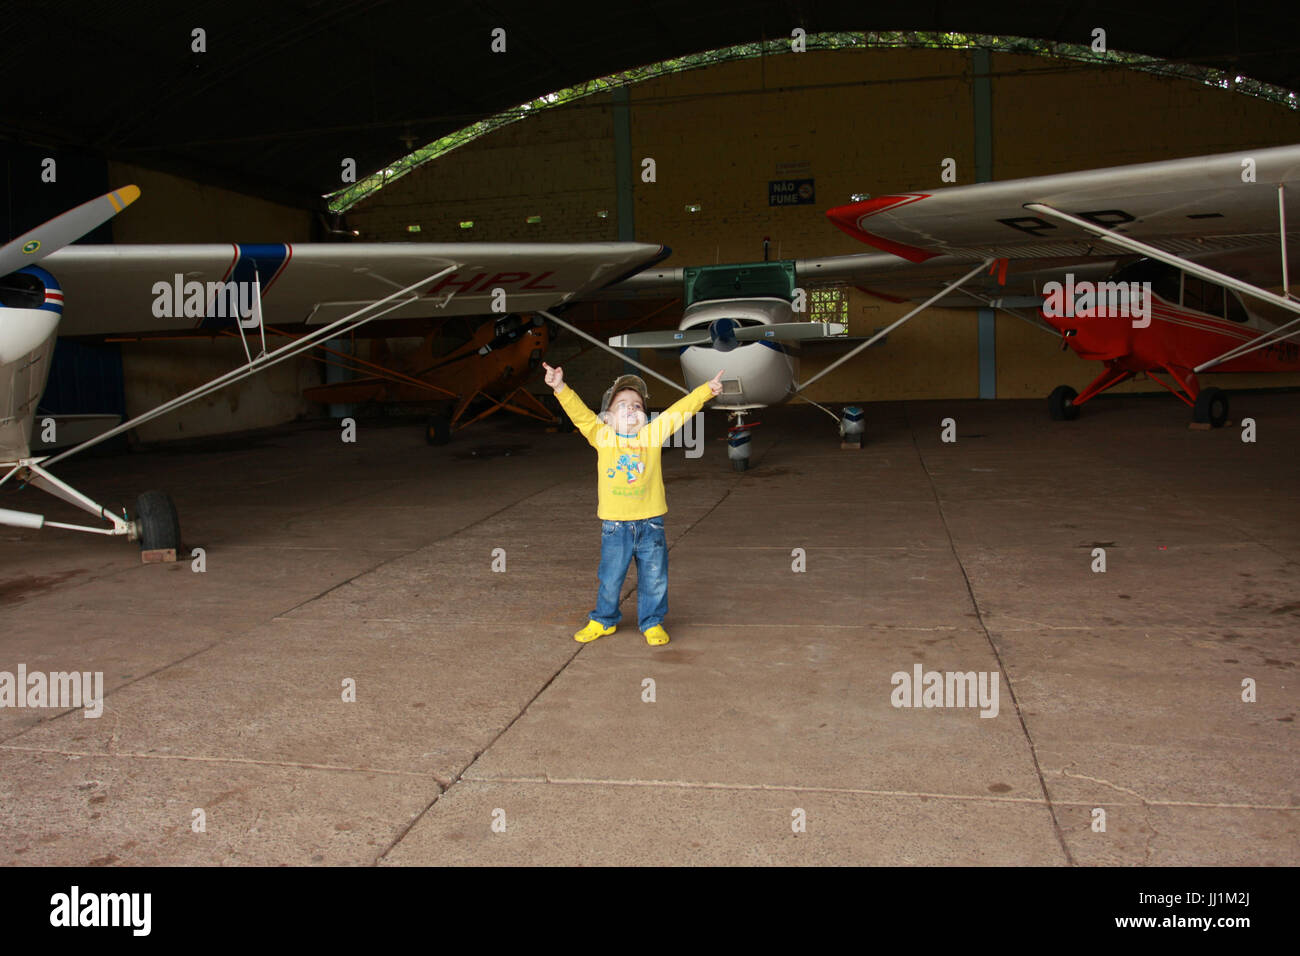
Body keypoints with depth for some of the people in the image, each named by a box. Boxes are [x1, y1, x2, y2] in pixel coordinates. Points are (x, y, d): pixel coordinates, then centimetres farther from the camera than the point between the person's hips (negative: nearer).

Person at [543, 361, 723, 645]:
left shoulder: (653, 433, 3)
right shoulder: (602, 436, 0)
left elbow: (680, 410, -1)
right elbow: (580, 413, -9)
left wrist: (707, 390, -7)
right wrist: (561, 388, -23)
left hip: (650, 522, 1)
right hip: (615, 525, -1)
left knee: (654, 578, 9)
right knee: (610, 578, 10)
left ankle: (652, 622, 29)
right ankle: (604, 620, 32)